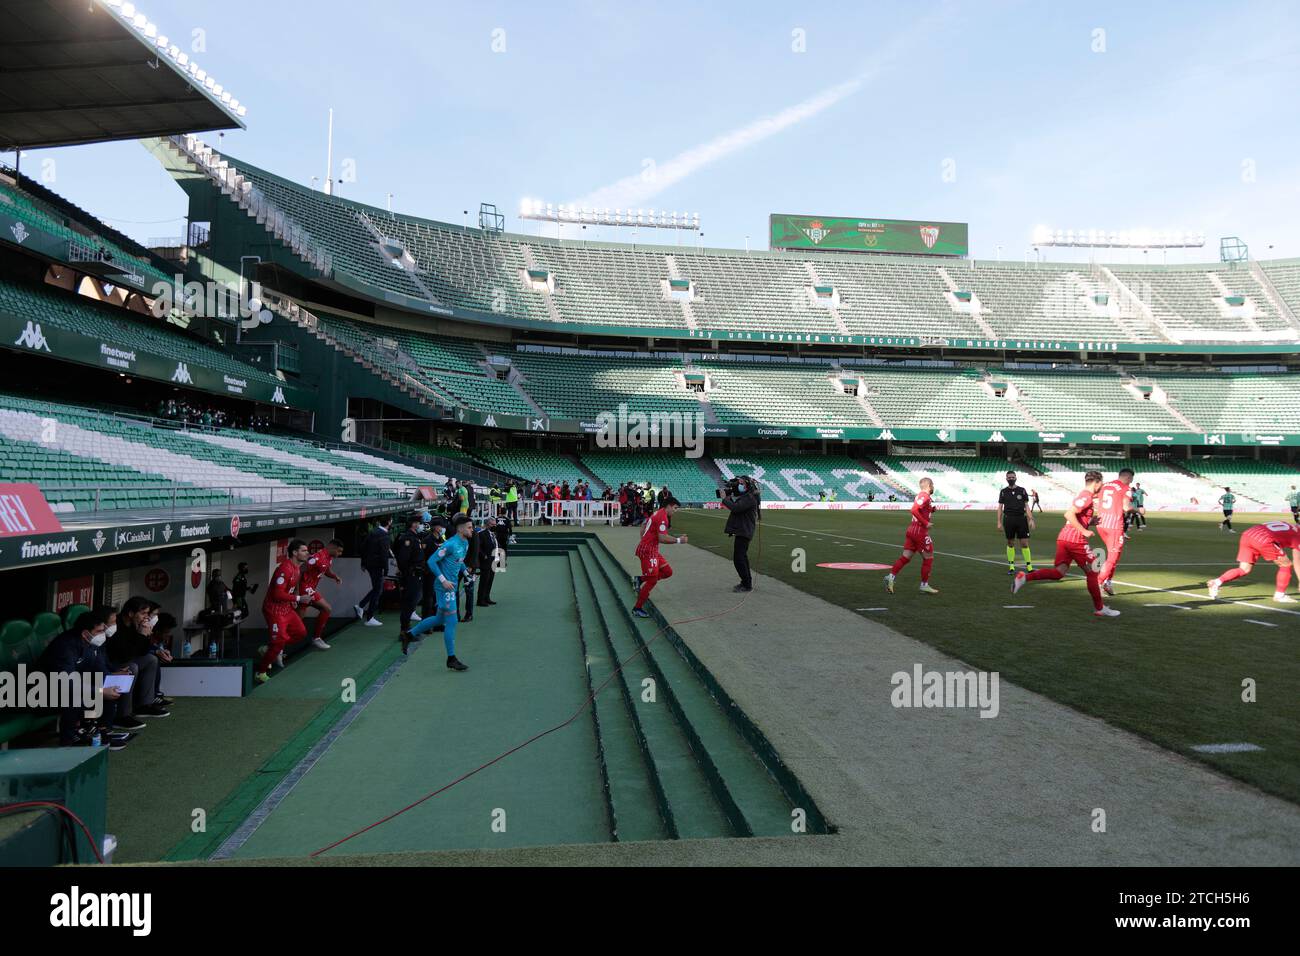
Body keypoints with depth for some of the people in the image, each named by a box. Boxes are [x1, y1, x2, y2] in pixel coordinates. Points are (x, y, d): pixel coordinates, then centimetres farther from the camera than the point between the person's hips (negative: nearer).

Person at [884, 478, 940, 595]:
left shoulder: (919, 495, 15)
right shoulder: (925, 497, -13)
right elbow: (914, 510, -26)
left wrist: (931, 510, 12)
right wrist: (925, 523, -21)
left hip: (911, 529, 9)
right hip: (920, 531, -9)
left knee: (906, 557, 6)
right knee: (928, 558, 5)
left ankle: (891, 576, -7)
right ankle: (924, 585, 10)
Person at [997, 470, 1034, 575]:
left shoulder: (1022, 491, 6)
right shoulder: (1003, 492, 7)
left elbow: (1026, 506, 6)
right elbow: (1000, 507, 7)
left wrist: (1031, 519, -3)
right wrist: (999, 522, 0)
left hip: (1021, 519, -1)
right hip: (1008, 519, 1)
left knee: (1024, 543, -4)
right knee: (1010, 543, 5)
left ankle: (1029, 566, -2)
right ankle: (1011, 567, 12)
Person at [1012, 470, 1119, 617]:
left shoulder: (1083, 495, 21)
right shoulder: (1087, 496, -10)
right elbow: (1069, 514, -22)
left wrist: (1092, 522, 16)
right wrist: (1084, 531, -20)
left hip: (1063, 538, 9)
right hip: (1075, 540, -9)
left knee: (1059, 572, 2)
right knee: (1092, 572, 5)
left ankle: (1024, 577, -15)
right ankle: (1099, 609, 15)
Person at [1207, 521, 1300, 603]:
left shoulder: (1283, 525, 33)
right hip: (1264, 540, -6)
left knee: (1244, 569, 10)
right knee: (1286, 565, 14)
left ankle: (1217, 582, -8)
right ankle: (1279, 595, 16)